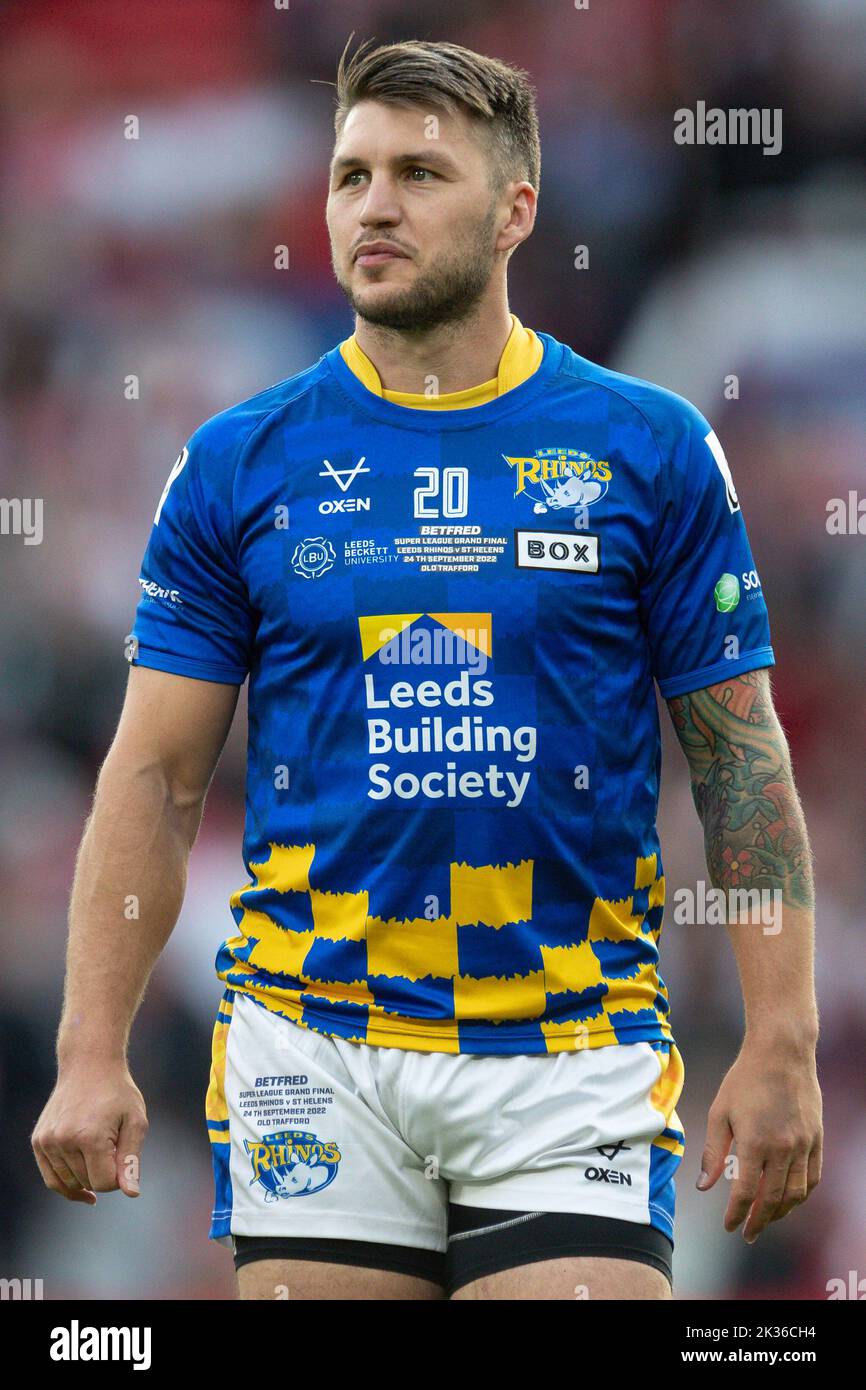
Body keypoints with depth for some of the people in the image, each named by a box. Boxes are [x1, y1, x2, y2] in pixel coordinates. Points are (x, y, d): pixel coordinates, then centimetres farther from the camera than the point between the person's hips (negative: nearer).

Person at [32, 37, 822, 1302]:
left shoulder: (650, 449, 2)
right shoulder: (240, 463, 5)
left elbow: (742, 759, 4)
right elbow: (156, 776, 5)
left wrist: (780, 1048, -4)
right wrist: (91, 1055, -3)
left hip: (571, 1051, -1)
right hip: (315, 1047, 1)